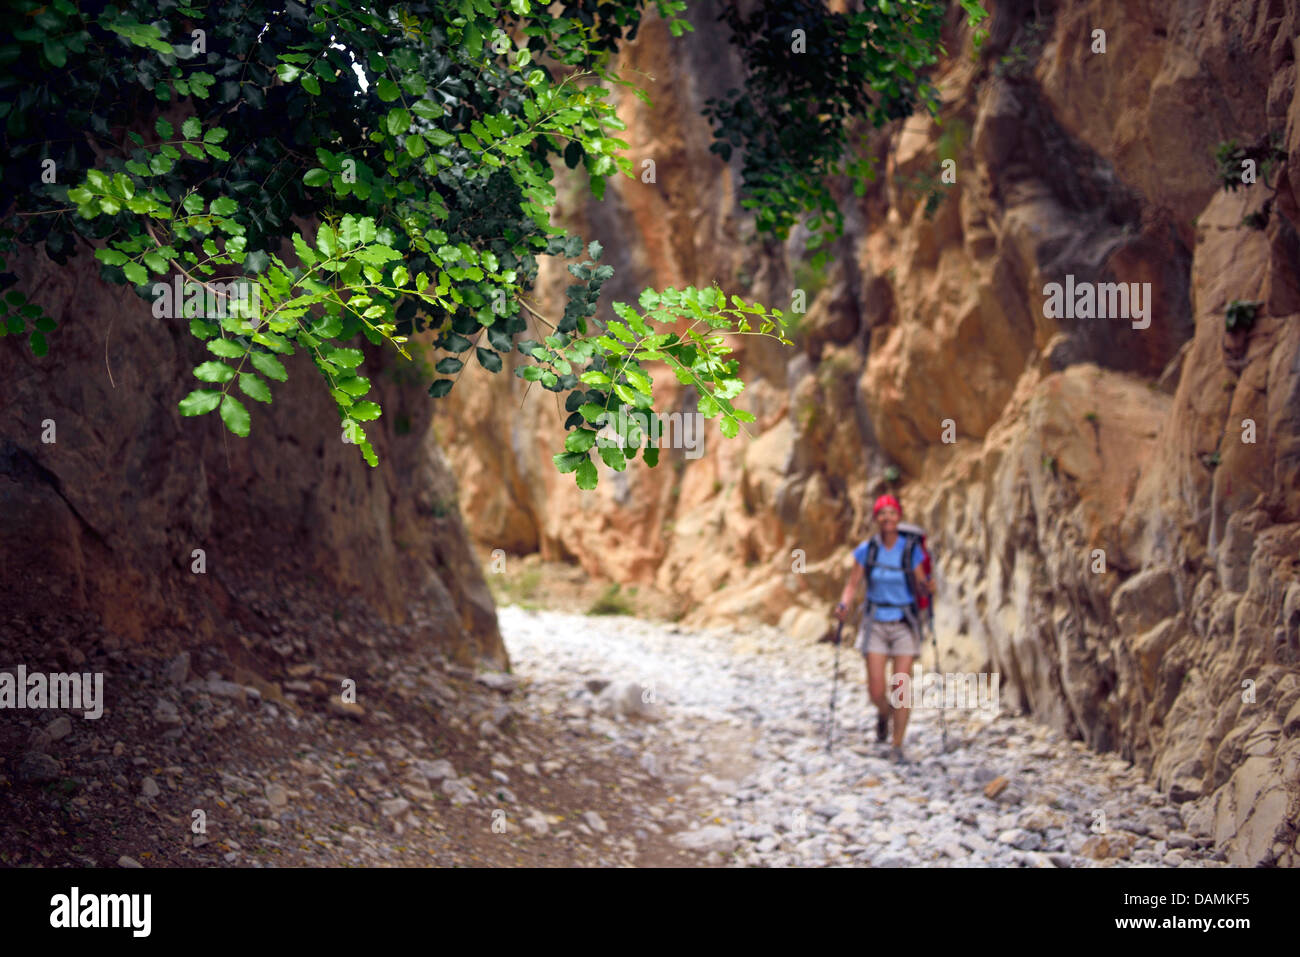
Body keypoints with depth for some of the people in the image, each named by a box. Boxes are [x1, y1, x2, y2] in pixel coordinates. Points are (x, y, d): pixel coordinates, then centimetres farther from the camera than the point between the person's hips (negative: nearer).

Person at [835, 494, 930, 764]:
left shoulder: (912, 550, -4)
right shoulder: (866, 550, -1)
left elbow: (921, 588, 0)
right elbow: (853, 584, 3)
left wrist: (927, 587, -22)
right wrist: (844, 605, -15)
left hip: (904, 624, -1)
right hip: (875, 624, 1)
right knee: (876, 691, -3)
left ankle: (897, 746, 8)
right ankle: (884, 712, 33)